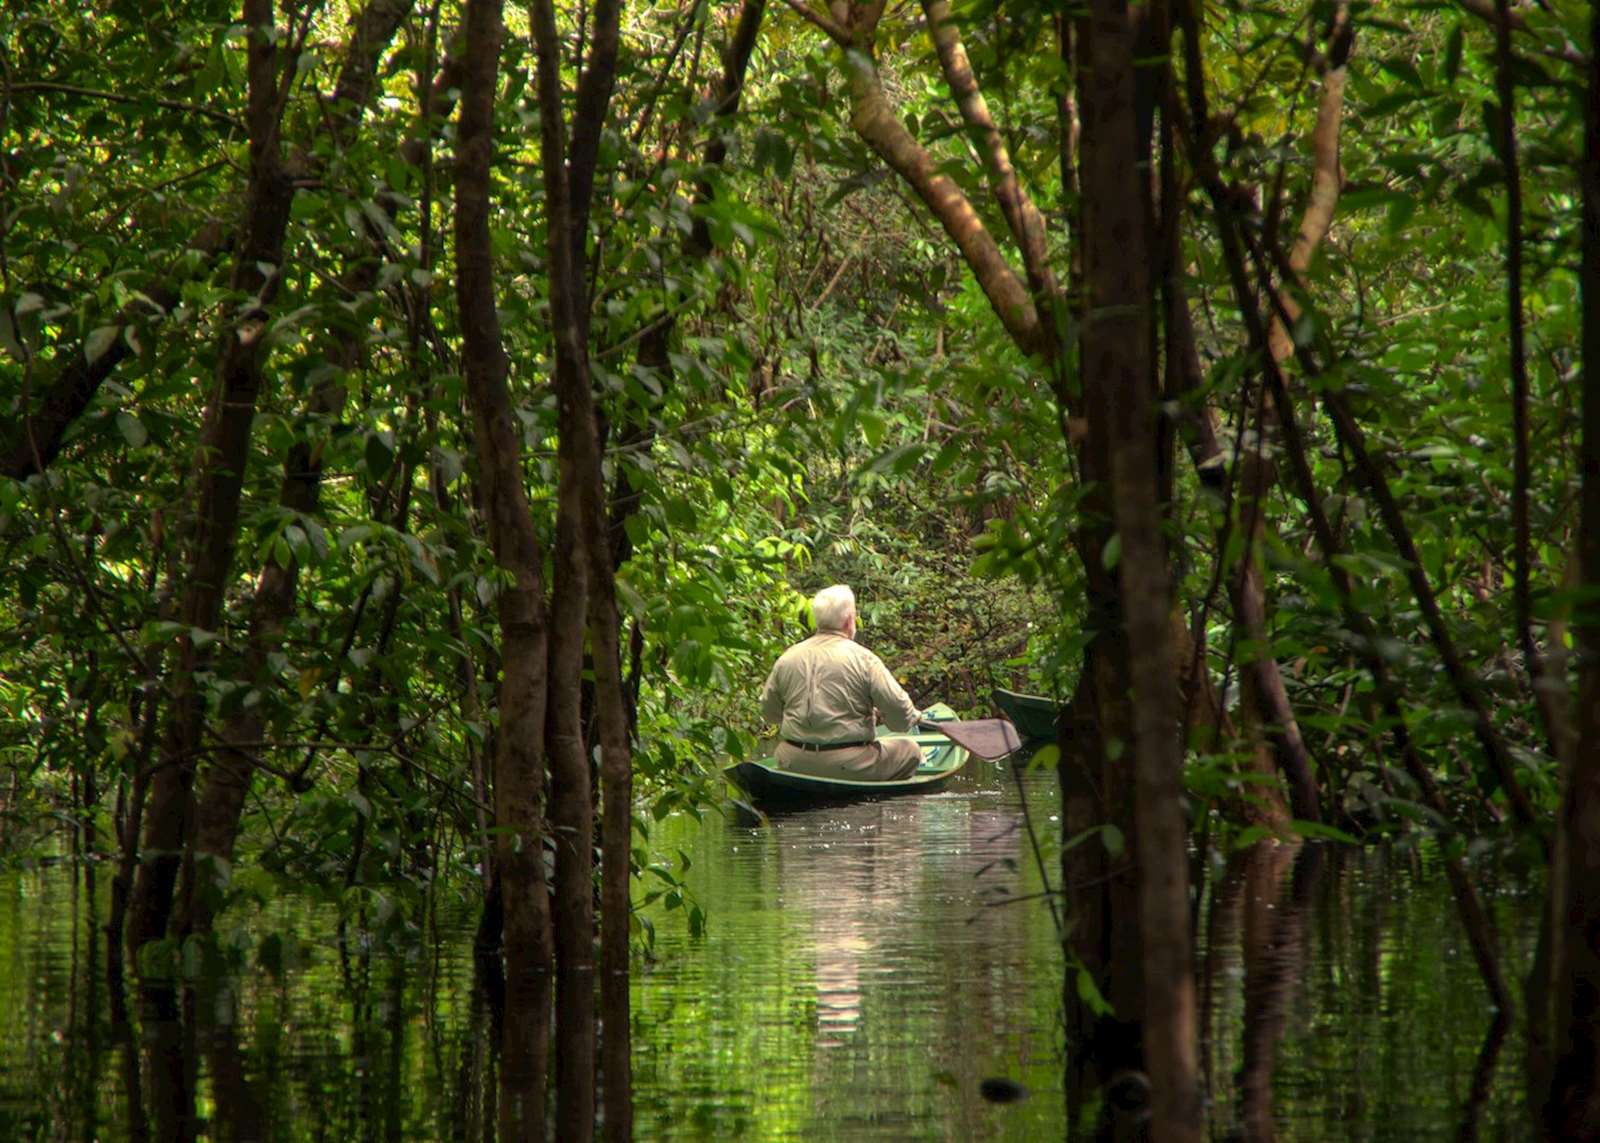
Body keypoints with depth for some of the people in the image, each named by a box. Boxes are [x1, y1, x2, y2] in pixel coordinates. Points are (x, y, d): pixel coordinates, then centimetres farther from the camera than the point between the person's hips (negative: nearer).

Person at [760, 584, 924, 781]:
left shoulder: (787, 659, 4)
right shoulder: (863, 659, -9)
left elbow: (769, 711, 13)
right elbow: (898, 708, -11)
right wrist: (913, 718, 12)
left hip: (793, 764, 4)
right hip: (849, 767, -4)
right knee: (911, 751, 16)